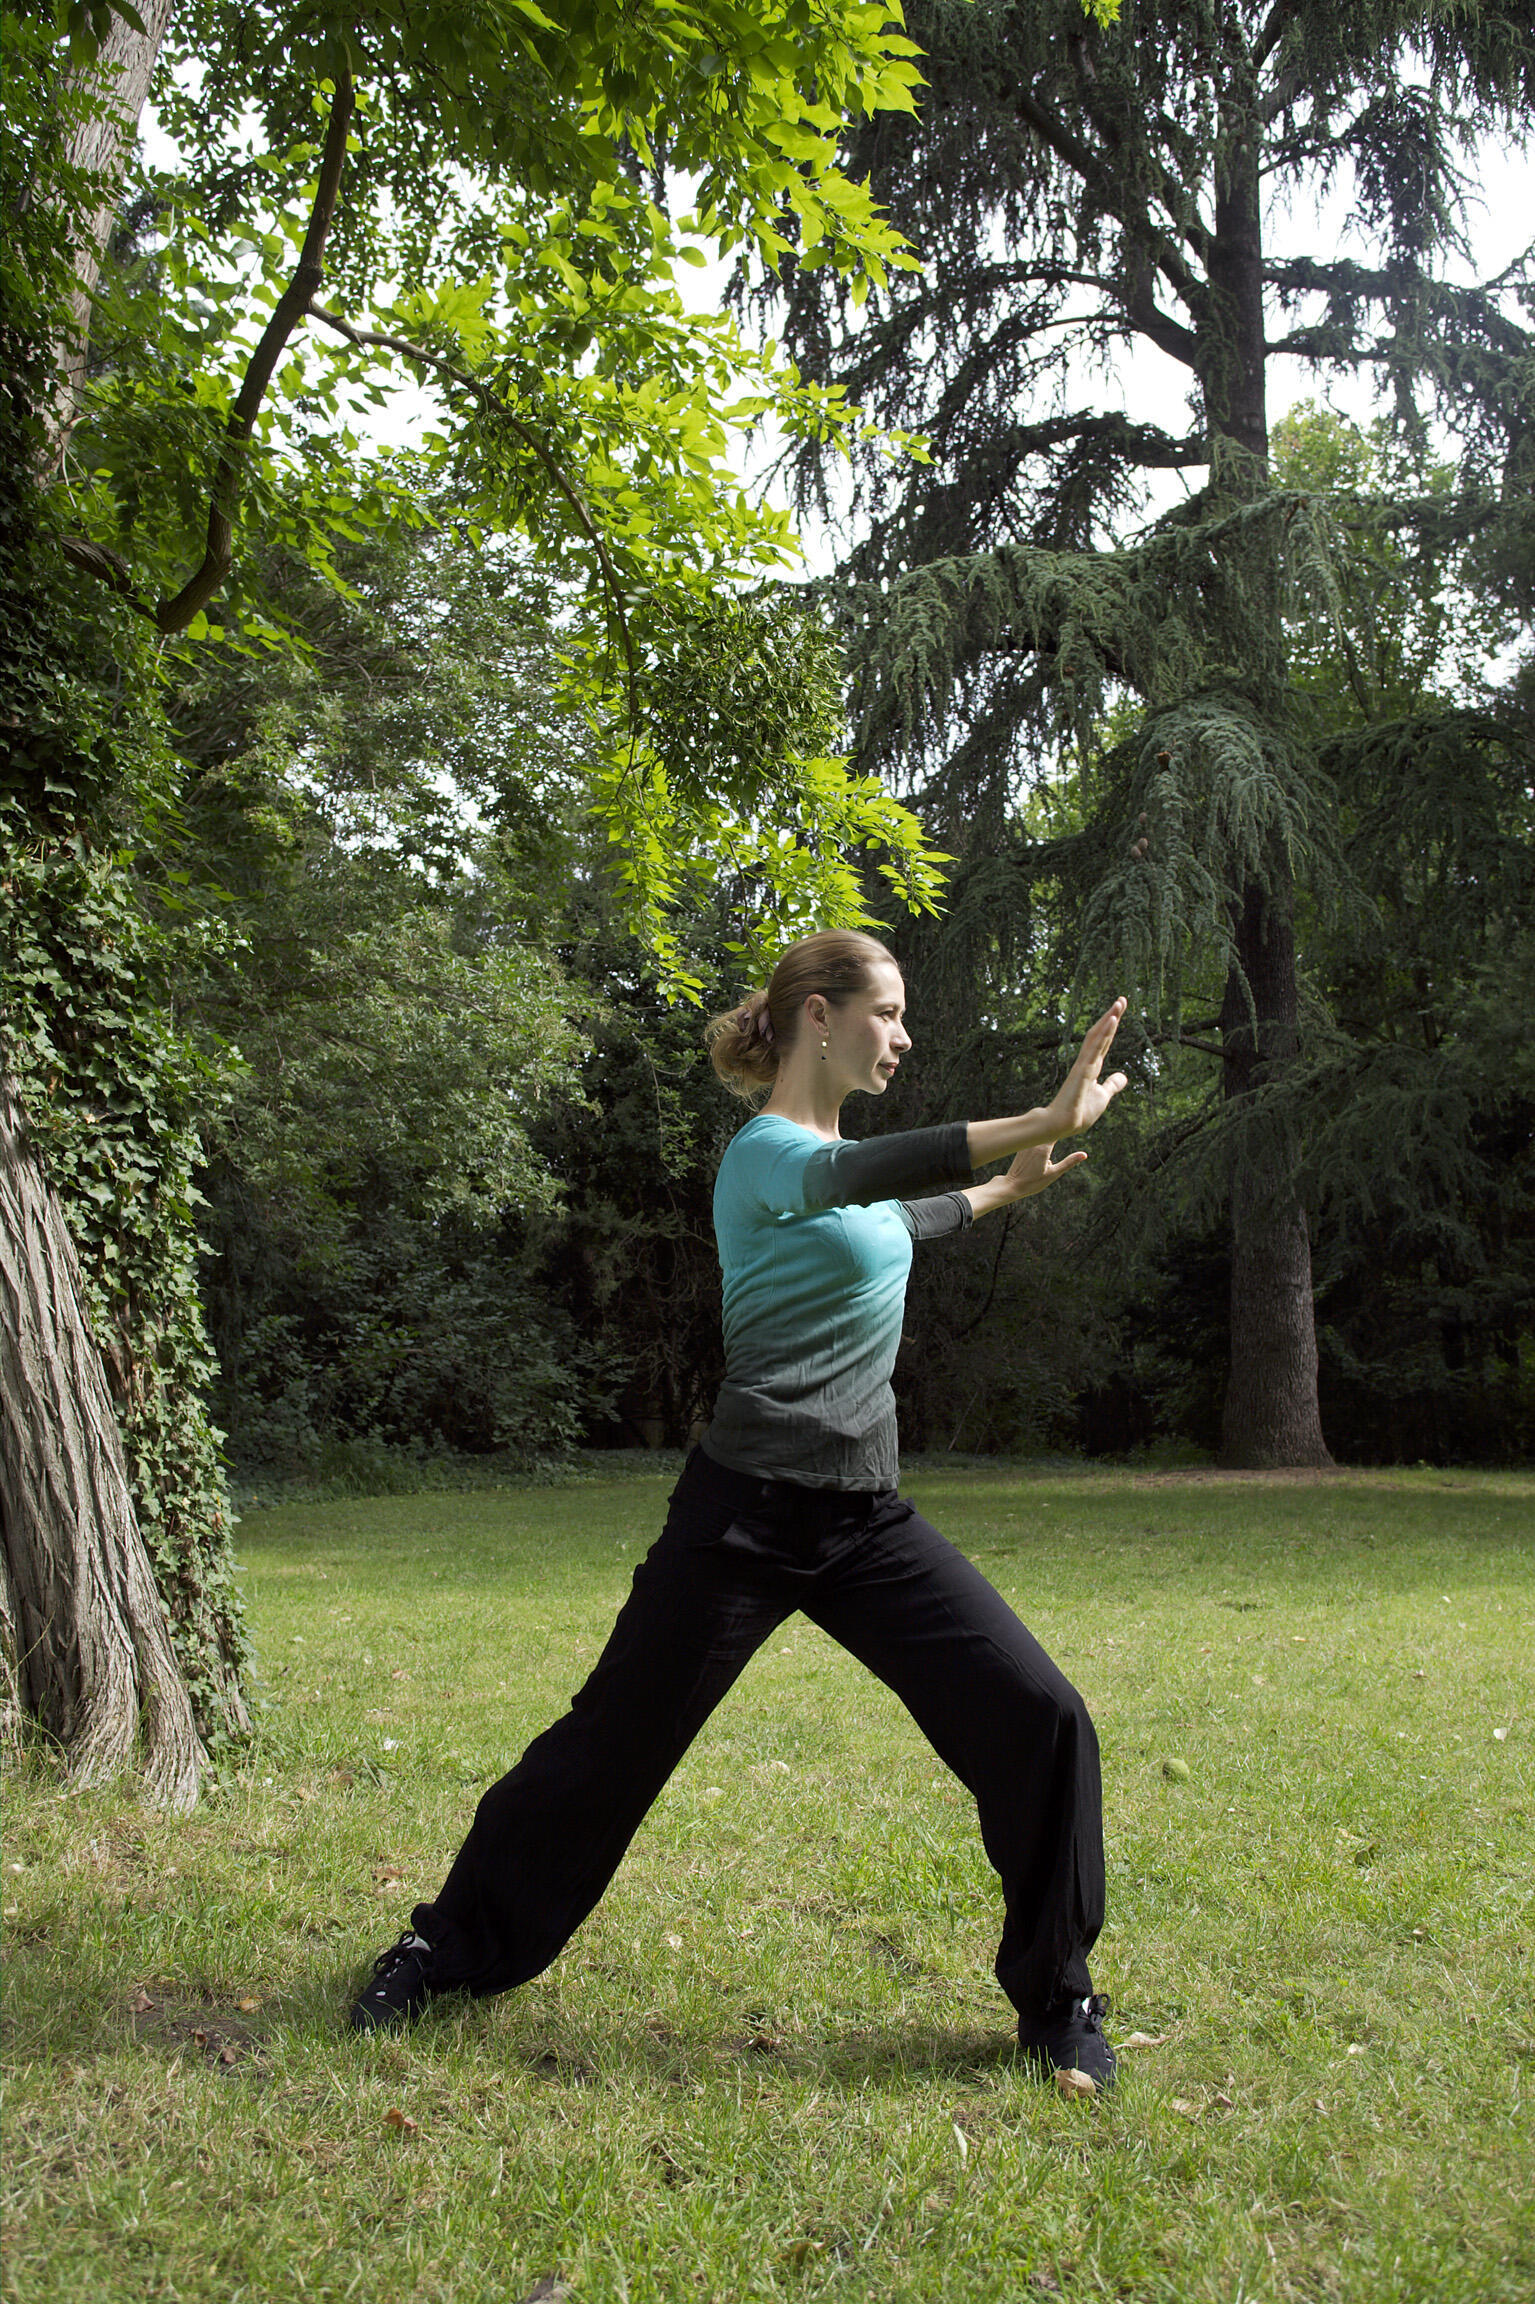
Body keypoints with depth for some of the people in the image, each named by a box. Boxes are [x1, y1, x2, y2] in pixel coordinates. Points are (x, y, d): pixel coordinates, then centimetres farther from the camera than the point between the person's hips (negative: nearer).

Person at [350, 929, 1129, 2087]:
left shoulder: (840, 1161, 13)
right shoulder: (765, 1152, -12)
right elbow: (862, 1173, -35)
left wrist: (1000, 1191, 46)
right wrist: (1045, 1122, -43)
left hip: (867, 1520, 7)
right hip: (748, 1513, -7)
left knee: (1040, 1717, -4)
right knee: (613, 1741, 6)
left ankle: (1057, 2002, 15)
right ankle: (449, 1948, 29)